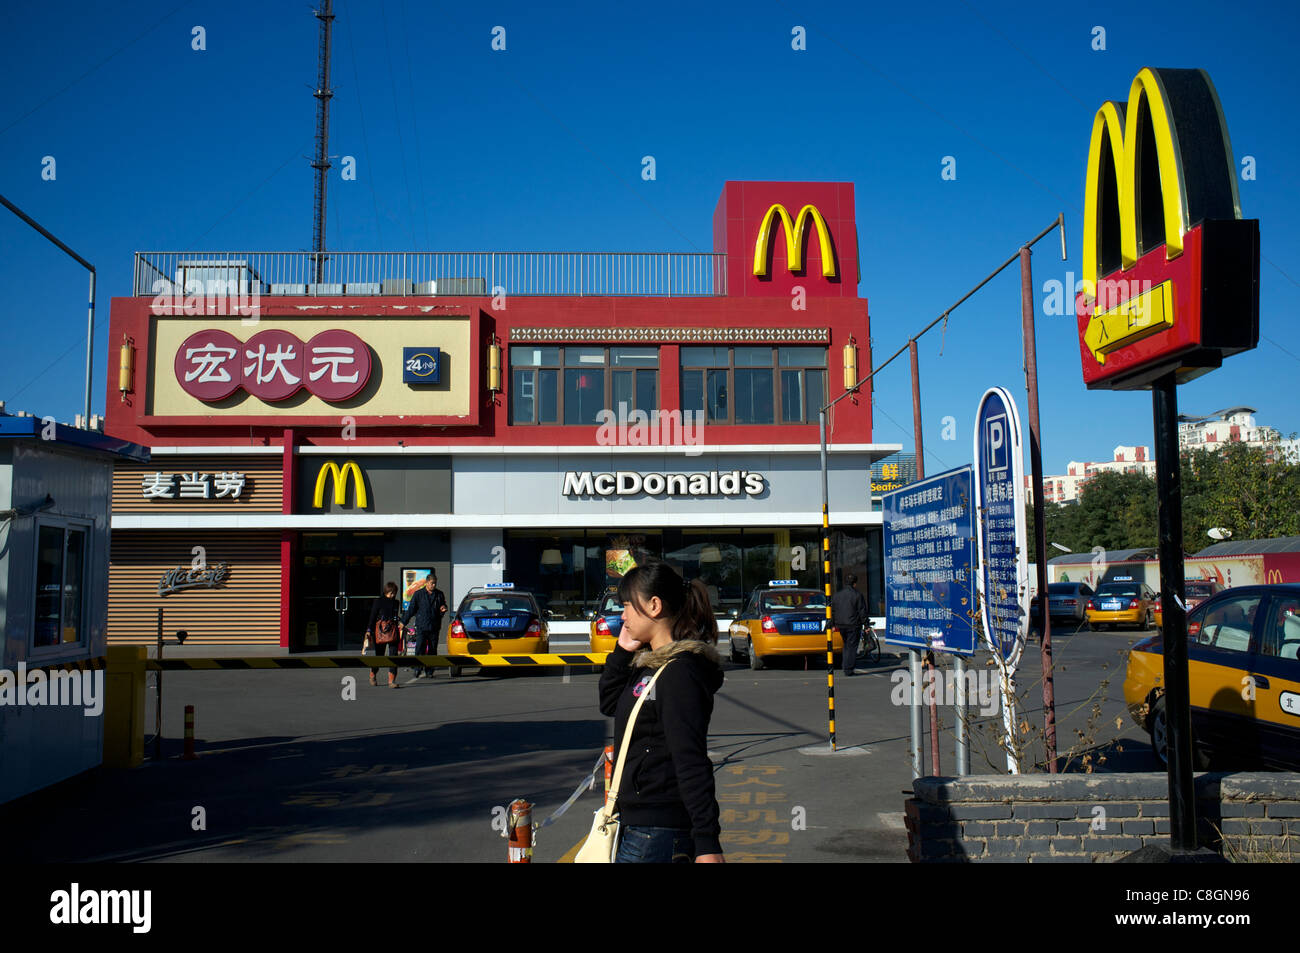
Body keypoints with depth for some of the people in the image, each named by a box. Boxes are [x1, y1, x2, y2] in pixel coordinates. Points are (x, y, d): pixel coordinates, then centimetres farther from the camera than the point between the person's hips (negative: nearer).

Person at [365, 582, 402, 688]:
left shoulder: (396, 603, 12)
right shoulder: (378, 602, -2)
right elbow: (372, 617, -4)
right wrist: (369, 631, -11)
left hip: (393, 632, 3)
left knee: (394, 655, -8)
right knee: (379, 655, 6)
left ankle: (391, 681, -9)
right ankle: (372, 675, 34)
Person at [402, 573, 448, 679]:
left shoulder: (439, 594, 10)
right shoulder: (418, 594, 3)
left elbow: (444, 606, 22)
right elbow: (411, 609, 4)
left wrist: (443, 610, -3)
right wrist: (403, 622, 1)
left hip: (434, 627, 3)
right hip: (421, 626, -2)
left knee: (432, 650, 4)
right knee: (420, 648, -13)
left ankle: (429, 671, 11)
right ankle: (418, 668, -6)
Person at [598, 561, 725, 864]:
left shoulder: (680, 672, -18)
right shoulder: (647, 663, 10)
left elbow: (692, 762, -23)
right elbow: (609, 704, 25)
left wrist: (707, 843, -25)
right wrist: (622, 650, 11)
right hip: (635, 822, 9)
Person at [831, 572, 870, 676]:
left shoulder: (836, 595, 8)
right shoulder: (857, 595, -8)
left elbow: (832, 612, 11)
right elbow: (862, 612, -9)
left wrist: (833, 625, 17)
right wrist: (866, 624, -2)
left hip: (841, 625, 5)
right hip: (853, 625, -5)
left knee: (846, 645, 20)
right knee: (852, 647, 1)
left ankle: (846, 667, 16)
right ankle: (848, 670, -2)